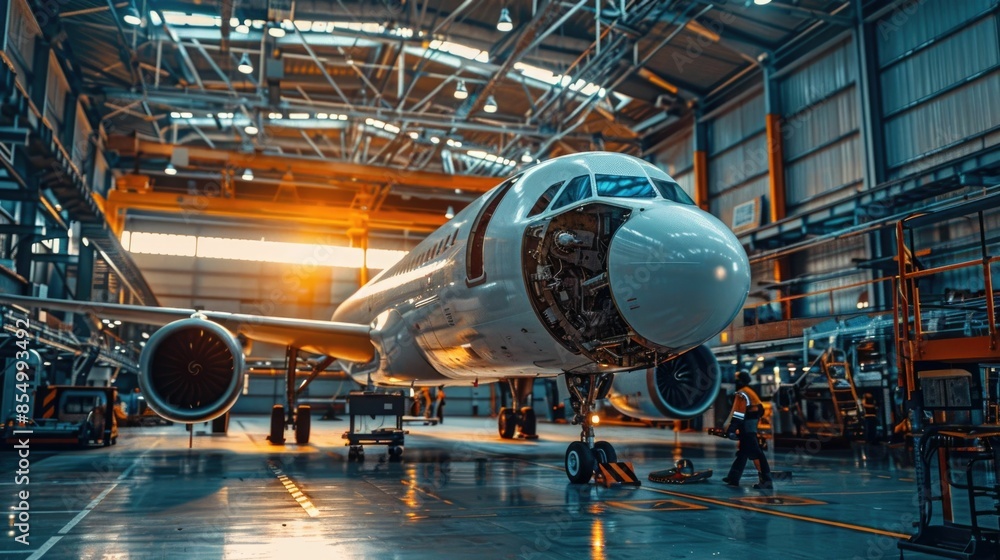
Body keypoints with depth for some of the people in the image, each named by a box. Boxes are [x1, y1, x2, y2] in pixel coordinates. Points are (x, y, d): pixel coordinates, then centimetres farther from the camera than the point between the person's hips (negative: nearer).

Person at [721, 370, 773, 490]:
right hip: (750, 429, 10)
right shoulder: (750, 392, 16)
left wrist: (731, 429, -24)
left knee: (755, 453, -11)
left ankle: (766, 480, -12)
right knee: (742, 453, 14)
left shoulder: (742, 394, -15)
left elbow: (738, 414, -22)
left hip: (747, 429, -10)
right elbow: (760, 410, 21)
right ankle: (733, 477, 21)